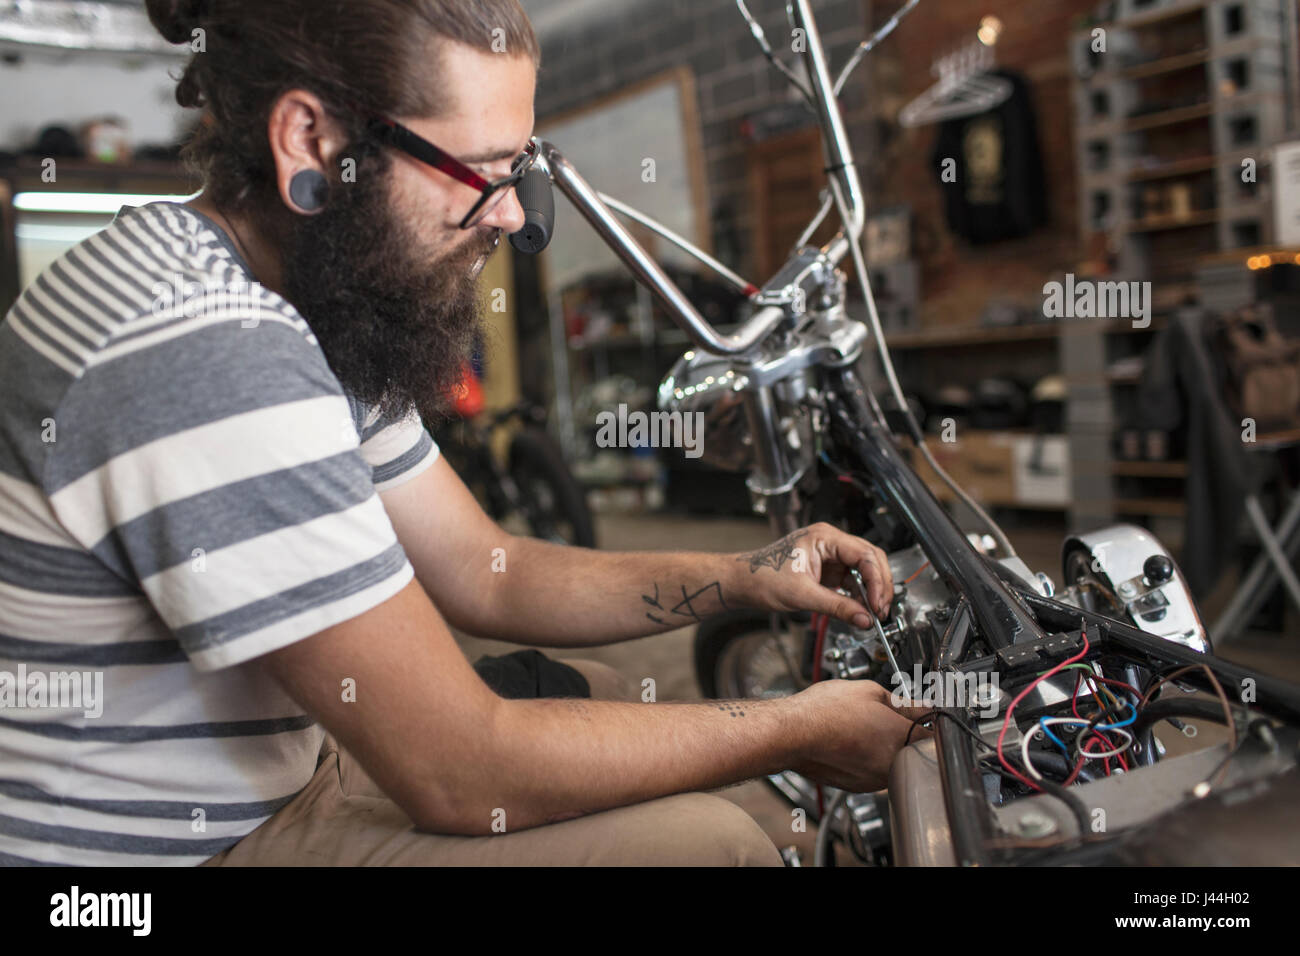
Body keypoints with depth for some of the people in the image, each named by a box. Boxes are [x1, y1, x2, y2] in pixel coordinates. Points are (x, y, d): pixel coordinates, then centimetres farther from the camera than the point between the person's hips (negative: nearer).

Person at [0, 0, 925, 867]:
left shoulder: (319, 319, 2)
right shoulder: (207, 361, -30)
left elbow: (485, 574, 9)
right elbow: (465, 776, -27)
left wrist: (746, 579, 0)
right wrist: (796, 730, -15)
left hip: (259, 777, 9)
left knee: (591, 693, 16)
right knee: (705, 838, -15)